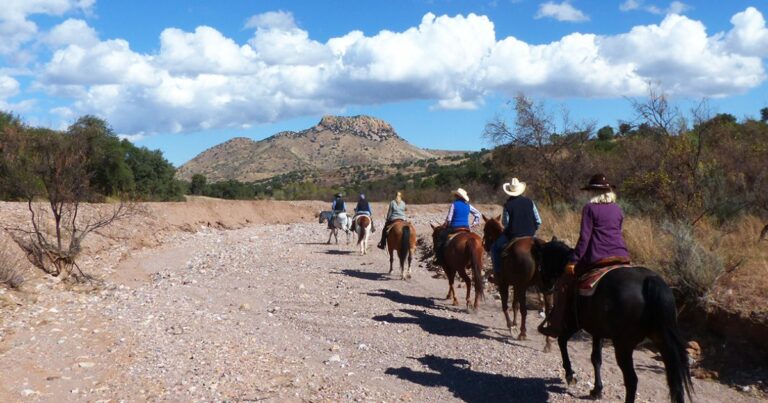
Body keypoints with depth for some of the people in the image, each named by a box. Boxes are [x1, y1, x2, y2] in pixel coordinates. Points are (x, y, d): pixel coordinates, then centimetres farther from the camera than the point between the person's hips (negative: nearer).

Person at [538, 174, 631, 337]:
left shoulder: (590, 208, -2)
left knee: (565, 282, 7)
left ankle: (556, 325, 7)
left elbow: (584, 237, -9)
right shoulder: (618, 210, 15)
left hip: (597, 259, -5)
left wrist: (573, 260, -8)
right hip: (622, 258, 6)